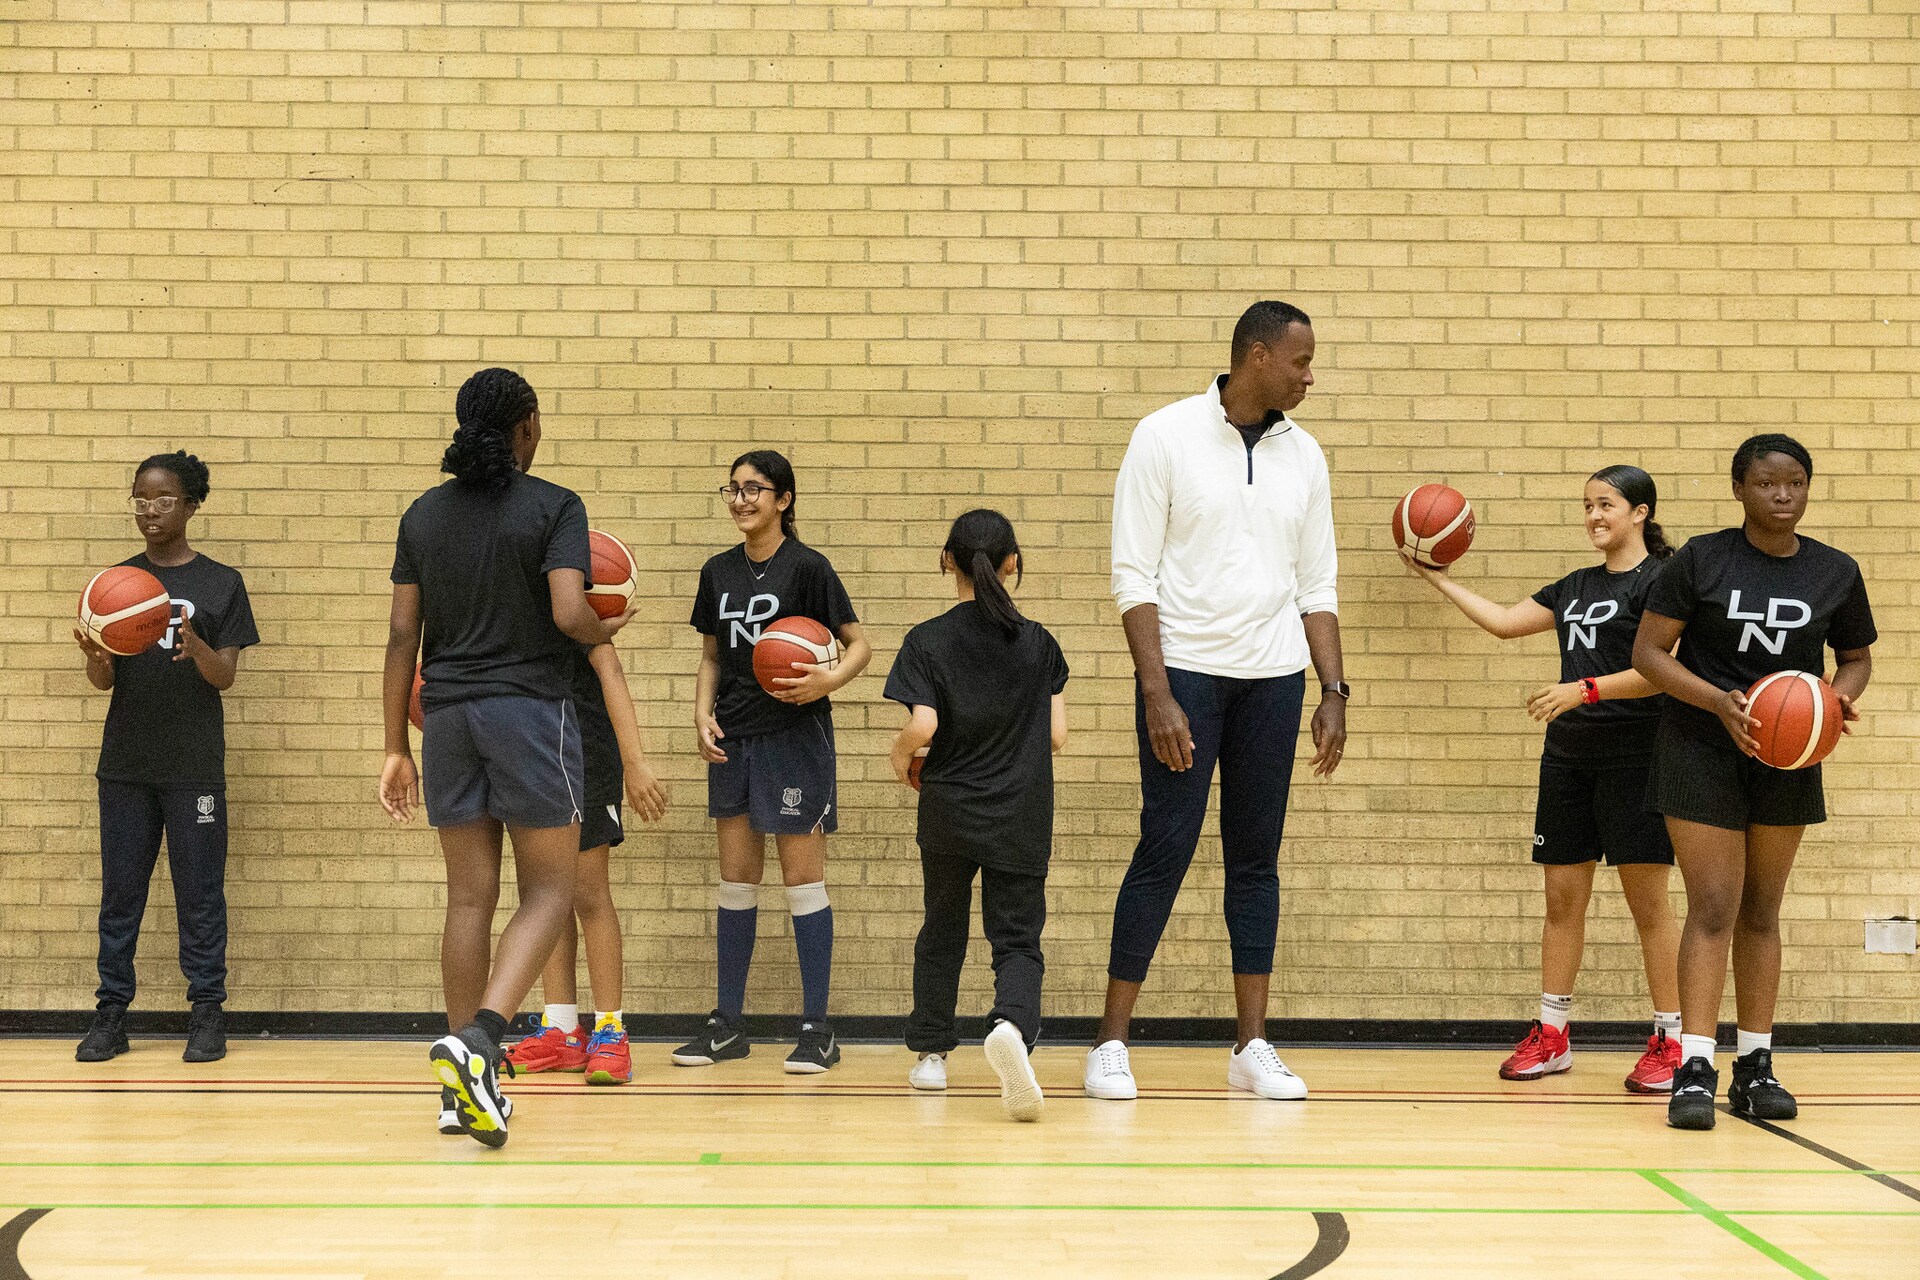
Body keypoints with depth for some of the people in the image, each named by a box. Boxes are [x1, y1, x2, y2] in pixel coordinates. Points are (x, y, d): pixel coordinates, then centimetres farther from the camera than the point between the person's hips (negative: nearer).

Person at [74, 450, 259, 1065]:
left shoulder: (220, 583, 2)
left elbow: (226, 676, -3)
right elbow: (103, 680, 5)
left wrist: (194, 646, -25)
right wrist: (95, 654, -18)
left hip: (194, 766, -3)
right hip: (126, 764, 3)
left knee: (199, 892, 0)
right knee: (120, 892, 5)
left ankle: (207, 1014, 7)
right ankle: (111, 1014, 10)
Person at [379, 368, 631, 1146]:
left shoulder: (423, 514, 9)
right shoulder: (554, 507, -4)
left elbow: (402, 636, 7)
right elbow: (569, 615, -16)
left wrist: (396, 747, 11)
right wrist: (605, 632, 7)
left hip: (449, 714, 5)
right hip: (530, 708, -5)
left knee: (470, 896, 9)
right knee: (548, 891, 2)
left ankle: (464, 1088, 9)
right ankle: (478, 1037, -19)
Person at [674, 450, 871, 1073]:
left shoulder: (806, 565, -7)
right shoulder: (719, 571, 9)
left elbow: (859, 644, -5)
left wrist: (828, 680, -24)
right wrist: (703, 715, 2)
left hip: (795, 736, -5)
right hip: (733, 740, 6)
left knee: (802, 878, -3)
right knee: (736, 879, 9)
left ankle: (817, 1029, 3)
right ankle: (727, 1024, 16)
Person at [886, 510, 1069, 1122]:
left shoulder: (928, 640, -7)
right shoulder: (1038, 643, 0)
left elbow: (921, 727, -17)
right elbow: (1056, 736, -1)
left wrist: (902, 757, 4)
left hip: (949, 813, 0)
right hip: (1023, 820, 0)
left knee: (942, 933, 19)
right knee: (1017, 939, 1)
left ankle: (931, 1053, 26)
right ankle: (1012, 1024, -30)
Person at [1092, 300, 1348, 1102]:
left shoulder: (1302, 455, 9)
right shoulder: (1166, 437, -5)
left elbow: (1317, 586, 13)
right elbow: (1134, 576, -8)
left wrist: (1334, 690, 4)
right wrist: (1157, 695, -15)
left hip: (1273, 676, 5)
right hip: (1184, 670, -4)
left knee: (1256, 856, 7)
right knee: (1165, 849, -5)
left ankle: (1252, 1047, 12)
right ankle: (1111, 1043, 5)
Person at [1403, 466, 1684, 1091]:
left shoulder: (1659, 582, -6)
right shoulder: (1576, 587, 17)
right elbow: (1503, 621, 22)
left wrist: (1585, 690, -23)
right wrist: (1437, 578, 23)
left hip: (1633, 757, -7)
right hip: (1568, 757, 7)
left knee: (1647, 901, -4)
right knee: (1562, 897, 8)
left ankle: (1669, 1041, 2)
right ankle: (1551, 1035, 14)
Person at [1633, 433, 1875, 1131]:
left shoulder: (1836, 572, 3)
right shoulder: (1700, 560, -6)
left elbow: (1856, 657, 16)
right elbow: (1649, 652, -7)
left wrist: (1840, 697, -8)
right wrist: (1720, 702, -20)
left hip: (1787, 756, 3)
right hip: (1702, 751, -3)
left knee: (1761, 911, 10)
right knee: (1713, 909, -10)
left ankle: (1755, 1068, 18)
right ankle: (1695, 1071, -11)